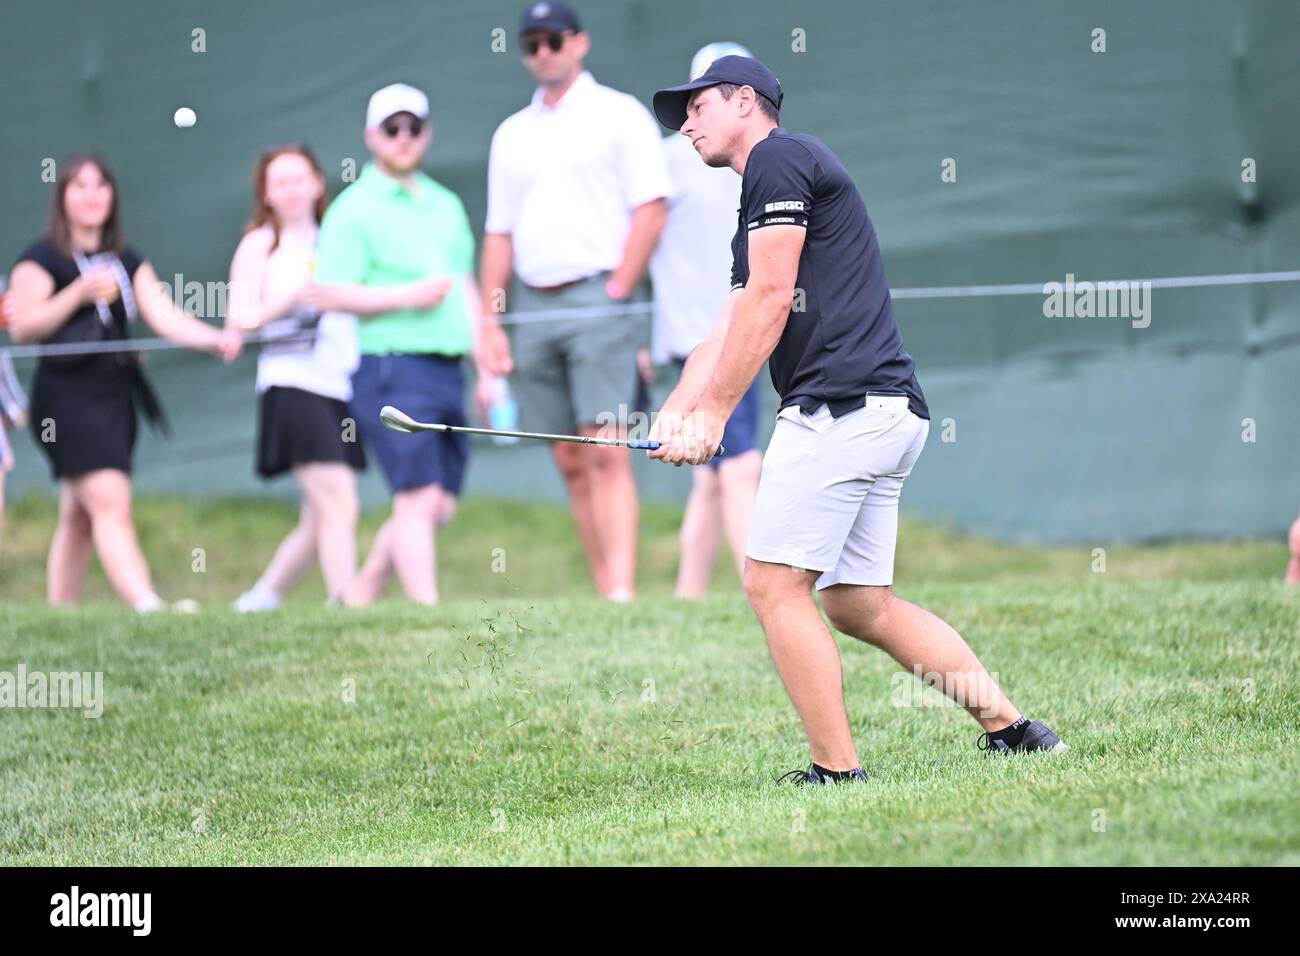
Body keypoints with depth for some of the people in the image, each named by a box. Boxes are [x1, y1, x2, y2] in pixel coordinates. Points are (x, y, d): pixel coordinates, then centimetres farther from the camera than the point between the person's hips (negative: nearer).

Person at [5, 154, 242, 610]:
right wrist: (79, 293, -20)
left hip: (115, 396, 6)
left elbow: (164, 315, 3)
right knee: (110, 501, -18)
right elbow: (22, 327, -10)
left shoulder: (127, 261, 15)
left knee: (79, 515, 9)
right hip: (67, 397, -6)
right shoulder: (41, 259, -2)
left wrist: (216, 339, -15)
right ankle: (147, 604, -30)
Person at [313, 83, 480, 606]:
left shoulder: (445, 205, 19)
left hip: (446, 368, 7)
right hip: (391, 369, -7)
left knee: (440, 506, 7)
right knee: (419, 500, -12)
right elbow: (329, 294, -9)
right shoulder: (353, 209, -2)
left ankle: (360, 594, 18)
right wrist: (405, 297, -16)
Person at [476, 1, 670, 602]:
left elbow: (651, 209, -5)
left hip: (598, 298, -6)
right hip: (533, 307, 6)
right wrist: (489, 322, 9)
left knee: (604, 452, -15)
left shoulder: (618, 115, 2)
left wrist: (618, 292, -12)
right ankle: (604, 592, 8)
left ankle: (622, 593, -21)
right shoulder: (511, 135, 18)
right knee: (570, 462, 4)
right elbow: (499, 233, 18)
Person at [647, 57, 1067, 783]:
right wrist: (676, 412, 4)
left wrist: (714, 413, -11)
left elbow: (770, 299, -11)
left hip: (843, 405, -10)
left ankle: (838, 772, -10)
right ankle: (1010, 727, 10)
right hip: (887, 410, 10)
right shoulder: (763, 195, 28)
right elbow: (731, 327, 20)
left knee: (775, 585, -8)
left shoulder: (779, 158, -3)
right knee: (856, 602, 12)